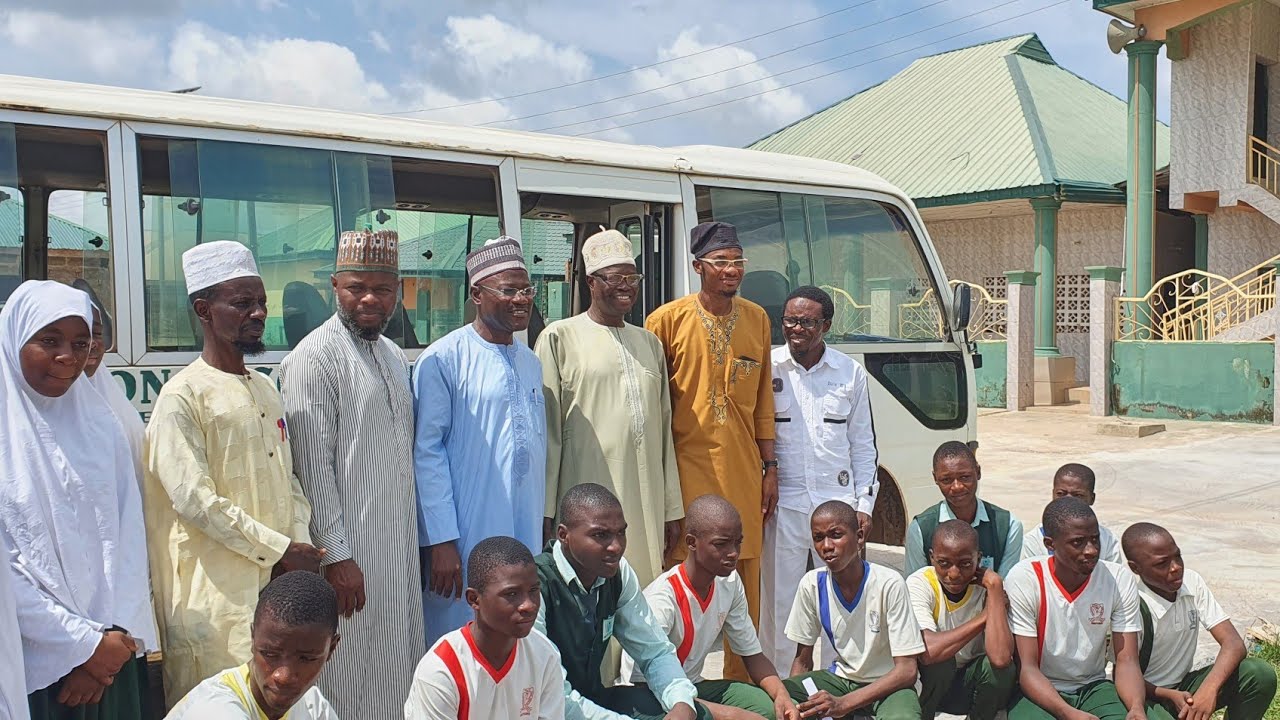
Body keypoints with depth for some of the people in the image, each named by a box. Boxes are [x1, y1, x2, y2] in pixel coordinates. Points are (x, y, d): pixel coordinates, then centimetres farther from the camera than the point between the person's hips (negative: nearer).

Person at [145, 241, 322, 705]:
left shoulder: (265, 388, 13)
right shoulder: (182, 397, -10)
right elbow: (195, 500, -17)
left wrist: (301, 544, 0)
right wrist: (280, 549, -13)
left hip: (278, 579, 7)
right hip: (217, 589, -7)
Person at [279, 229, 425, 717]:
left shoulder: (394, 357, 12)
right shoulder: (314, 357, -12)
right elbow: (313, 466, -15)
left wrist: (415, 541, 14)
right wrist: (336, 555, -17)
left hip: (400, 548, 8)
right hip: (349, 553, -7)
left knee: (398, 675, 14)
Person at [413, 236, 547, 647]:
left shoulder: (531, 363, 13)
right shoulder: (443, 359, -9)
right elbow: (426, 451, -11)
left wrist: (540, 532, 17)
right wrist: (441, 540, -14)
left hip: (527, 536, 6)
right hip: (468, 537, -6)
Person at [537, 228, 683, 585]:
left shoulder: (649, 342, 16)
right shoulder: (560, 337, 0)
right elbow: (547, 428, -2)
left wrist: (672, 508, 15)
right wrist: (545, 514, -6)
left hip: (647, 503, 5)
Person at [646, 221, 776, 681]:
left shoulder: (757, 319, 9)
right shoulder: (668, 319, -4)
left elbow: (763, 399, 13)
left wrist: (769, 466, 11)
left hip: (743, 470, 4)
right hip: (689, 465, -4)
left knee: (745, 576, 8)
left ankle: (742, 678, 22)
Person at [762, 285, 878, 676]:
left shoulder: (850, 372, 7)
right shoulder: (767, 368, 0)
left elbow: (862, 444, 11)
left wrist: (865, 504, 6)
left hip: (838, 501, 2)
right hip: (782, 505, -2)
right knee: (780, 601, 3)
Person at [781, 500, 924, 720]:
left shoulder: (889, 584, -21)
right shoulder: (811, 584, -10)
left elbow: (906, 671, -20)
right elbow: (802, 661, 2)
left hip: (888, 684, -4)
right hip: (841, 678, 4)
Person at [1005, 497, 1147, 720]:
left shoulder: (1120, 580, -7)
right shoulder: (1024, 580, -16)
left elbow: (1127, 661, -7)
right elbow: (1027, 668, -17)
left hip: (1093, 686, 2)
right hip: (1039, 692, -2)